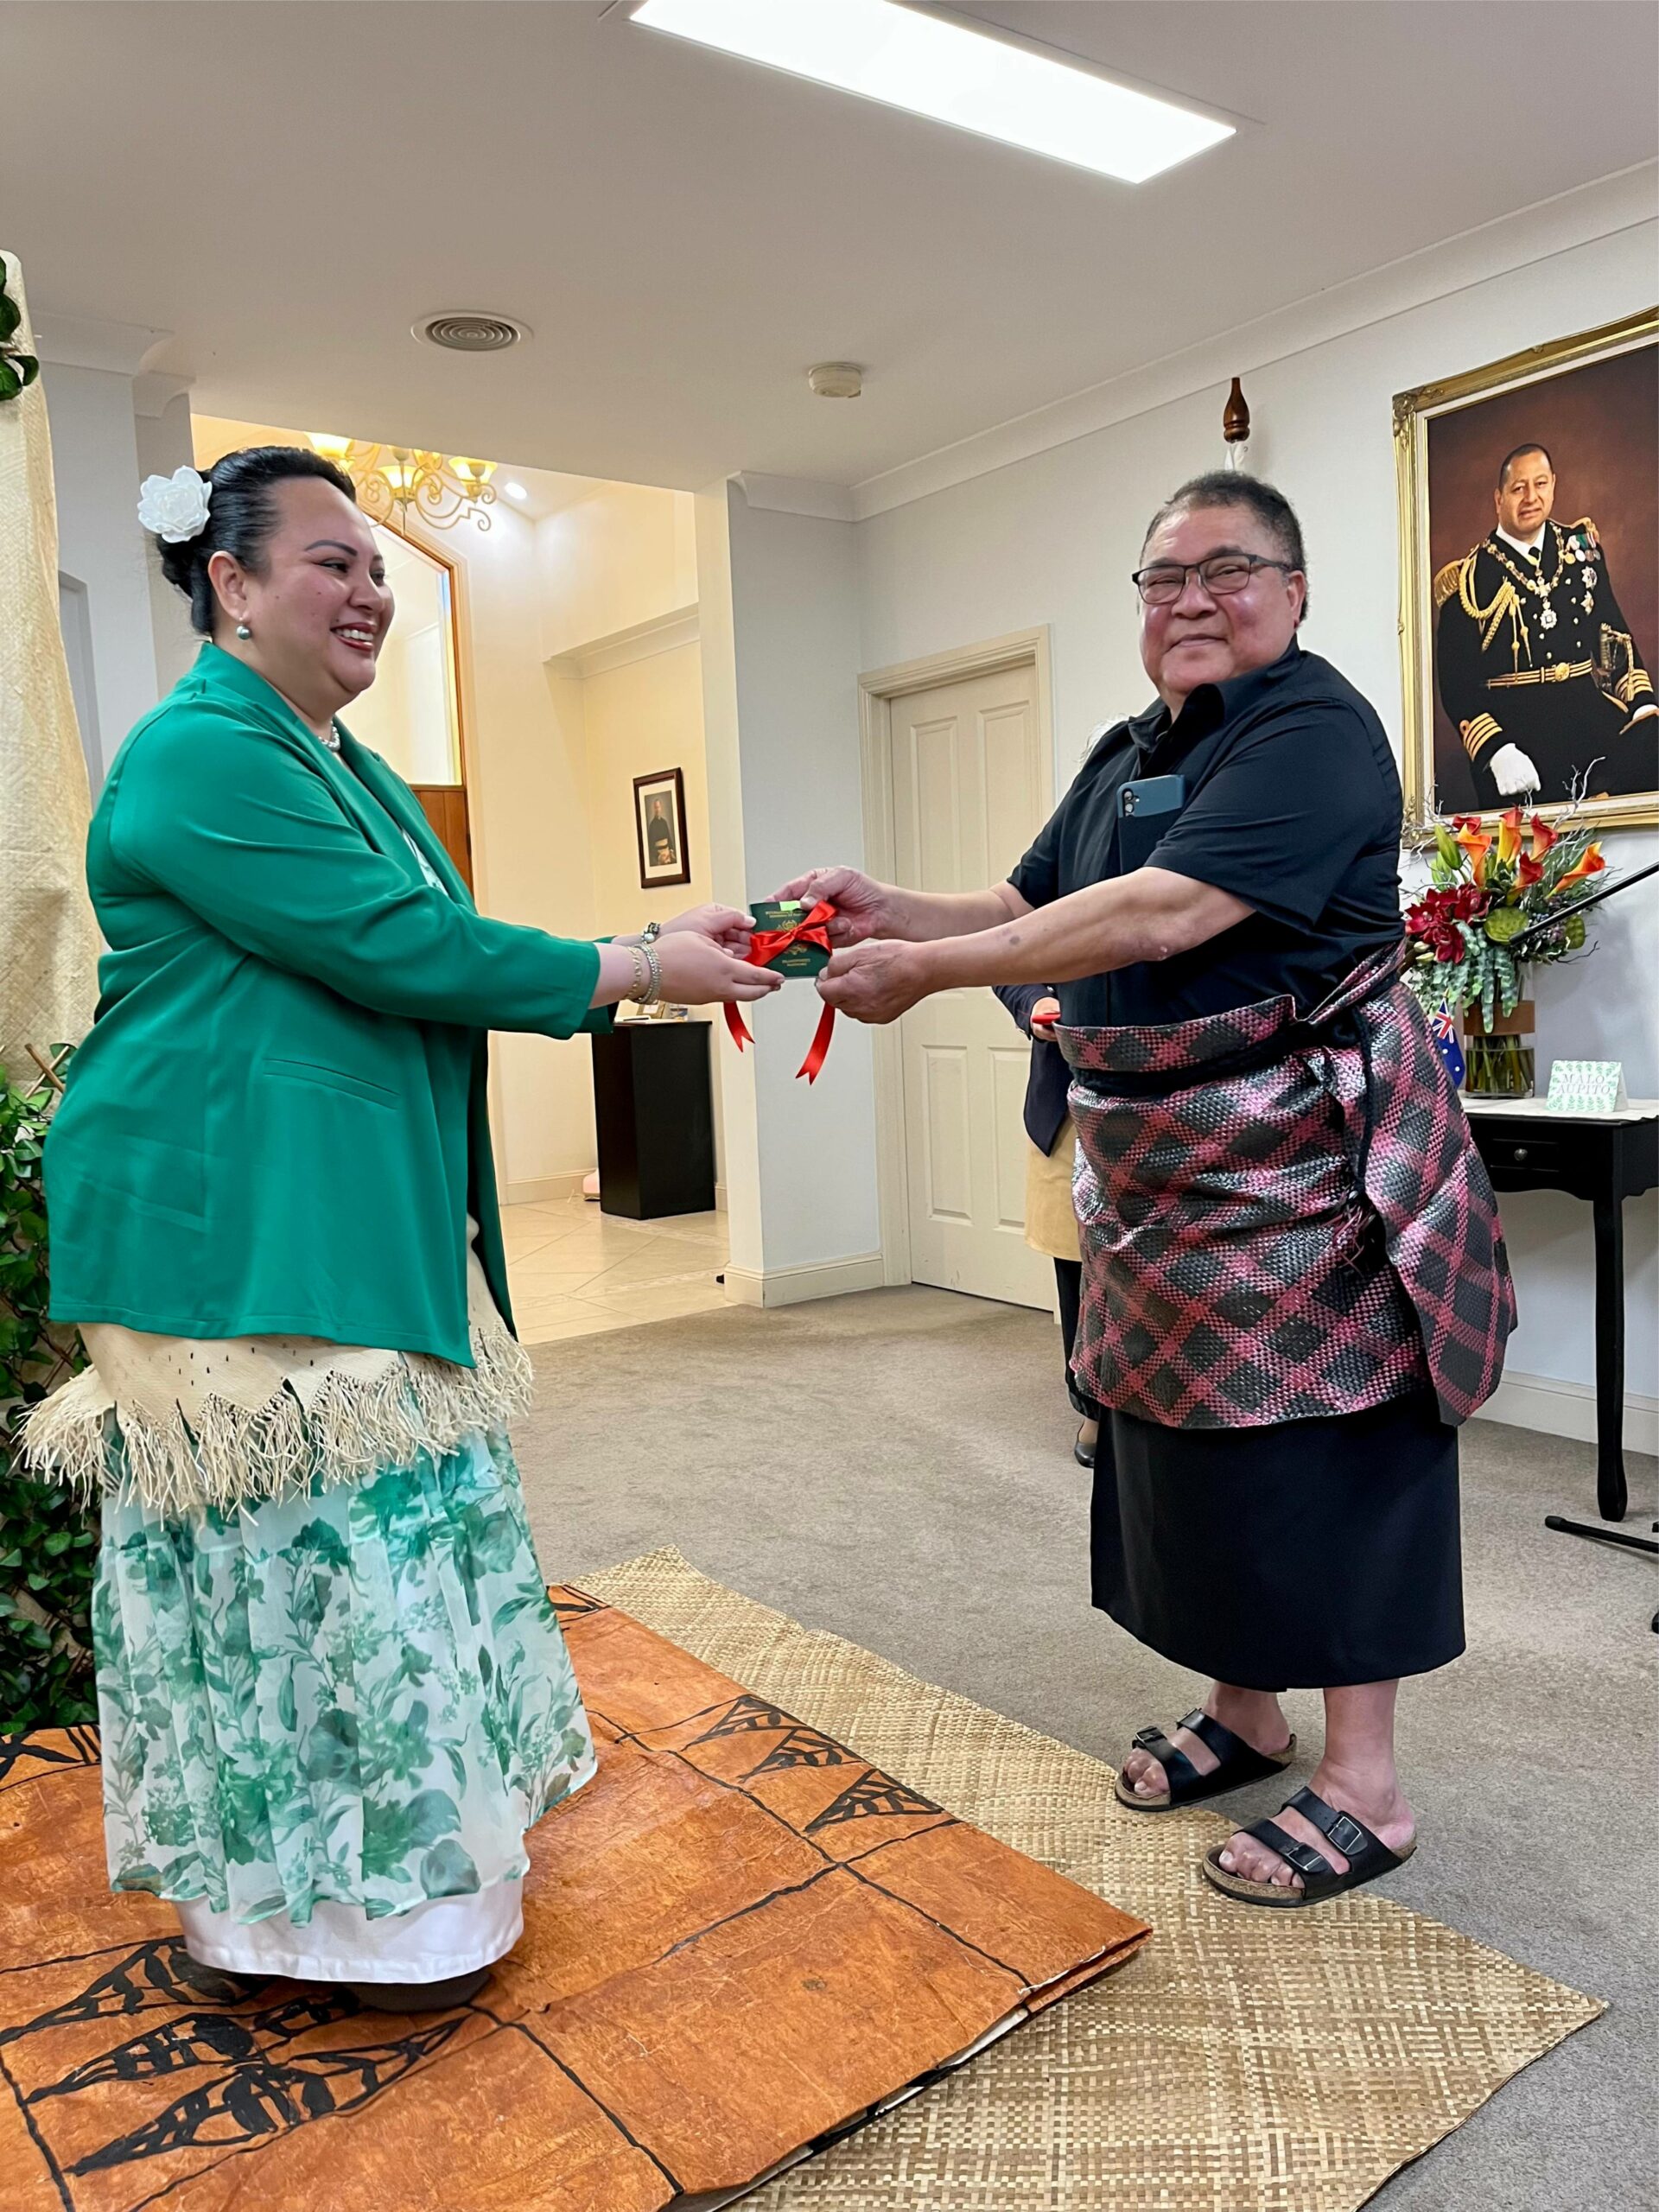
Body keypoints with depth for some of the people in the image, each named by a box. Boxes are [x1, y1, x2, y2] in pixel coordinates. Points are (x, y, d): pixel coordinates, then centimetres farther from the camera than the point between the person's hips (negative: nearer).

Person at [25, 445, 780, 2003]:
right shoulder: (203, 755, -15)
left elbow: (424, 957, 14)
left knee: (383, 1526, 17)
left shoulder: (343, 764, 17)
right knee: (299, 1542, 1)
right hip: (237, 1235, -10)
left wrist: (648, 962, 5)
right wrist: (634, 969, -16)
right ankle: (353, 1903, 20)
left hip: (368, 1229, 10)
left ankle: (390, 1850, 36)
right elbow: (398, 948, -22)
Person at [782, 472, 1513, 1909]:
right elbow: (1028, 907, 9)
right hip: (1160, 1159, 8)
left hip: (1306, 1156, -8)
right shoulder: (1127, 757, 13)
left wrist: (925, 970, -25)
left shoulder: (1314, 730, -15)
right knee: (1191, 1432, 14)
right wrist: (884, 910, -9)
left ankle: (1365, 1785, 15)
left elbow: (1162, 917, -26)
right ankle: (1244, 1712, 33)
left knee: (1326, 1443, -1)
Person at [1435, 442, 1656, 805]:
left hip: (1592, 721, 4)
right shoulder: (1467, 579, 0)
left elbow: (1614, 632, 15)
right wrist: (1494, 750, -19)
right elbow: (1457, 680, -5)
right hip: (1516, 738, -4)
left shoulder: (1581, 546, 14)